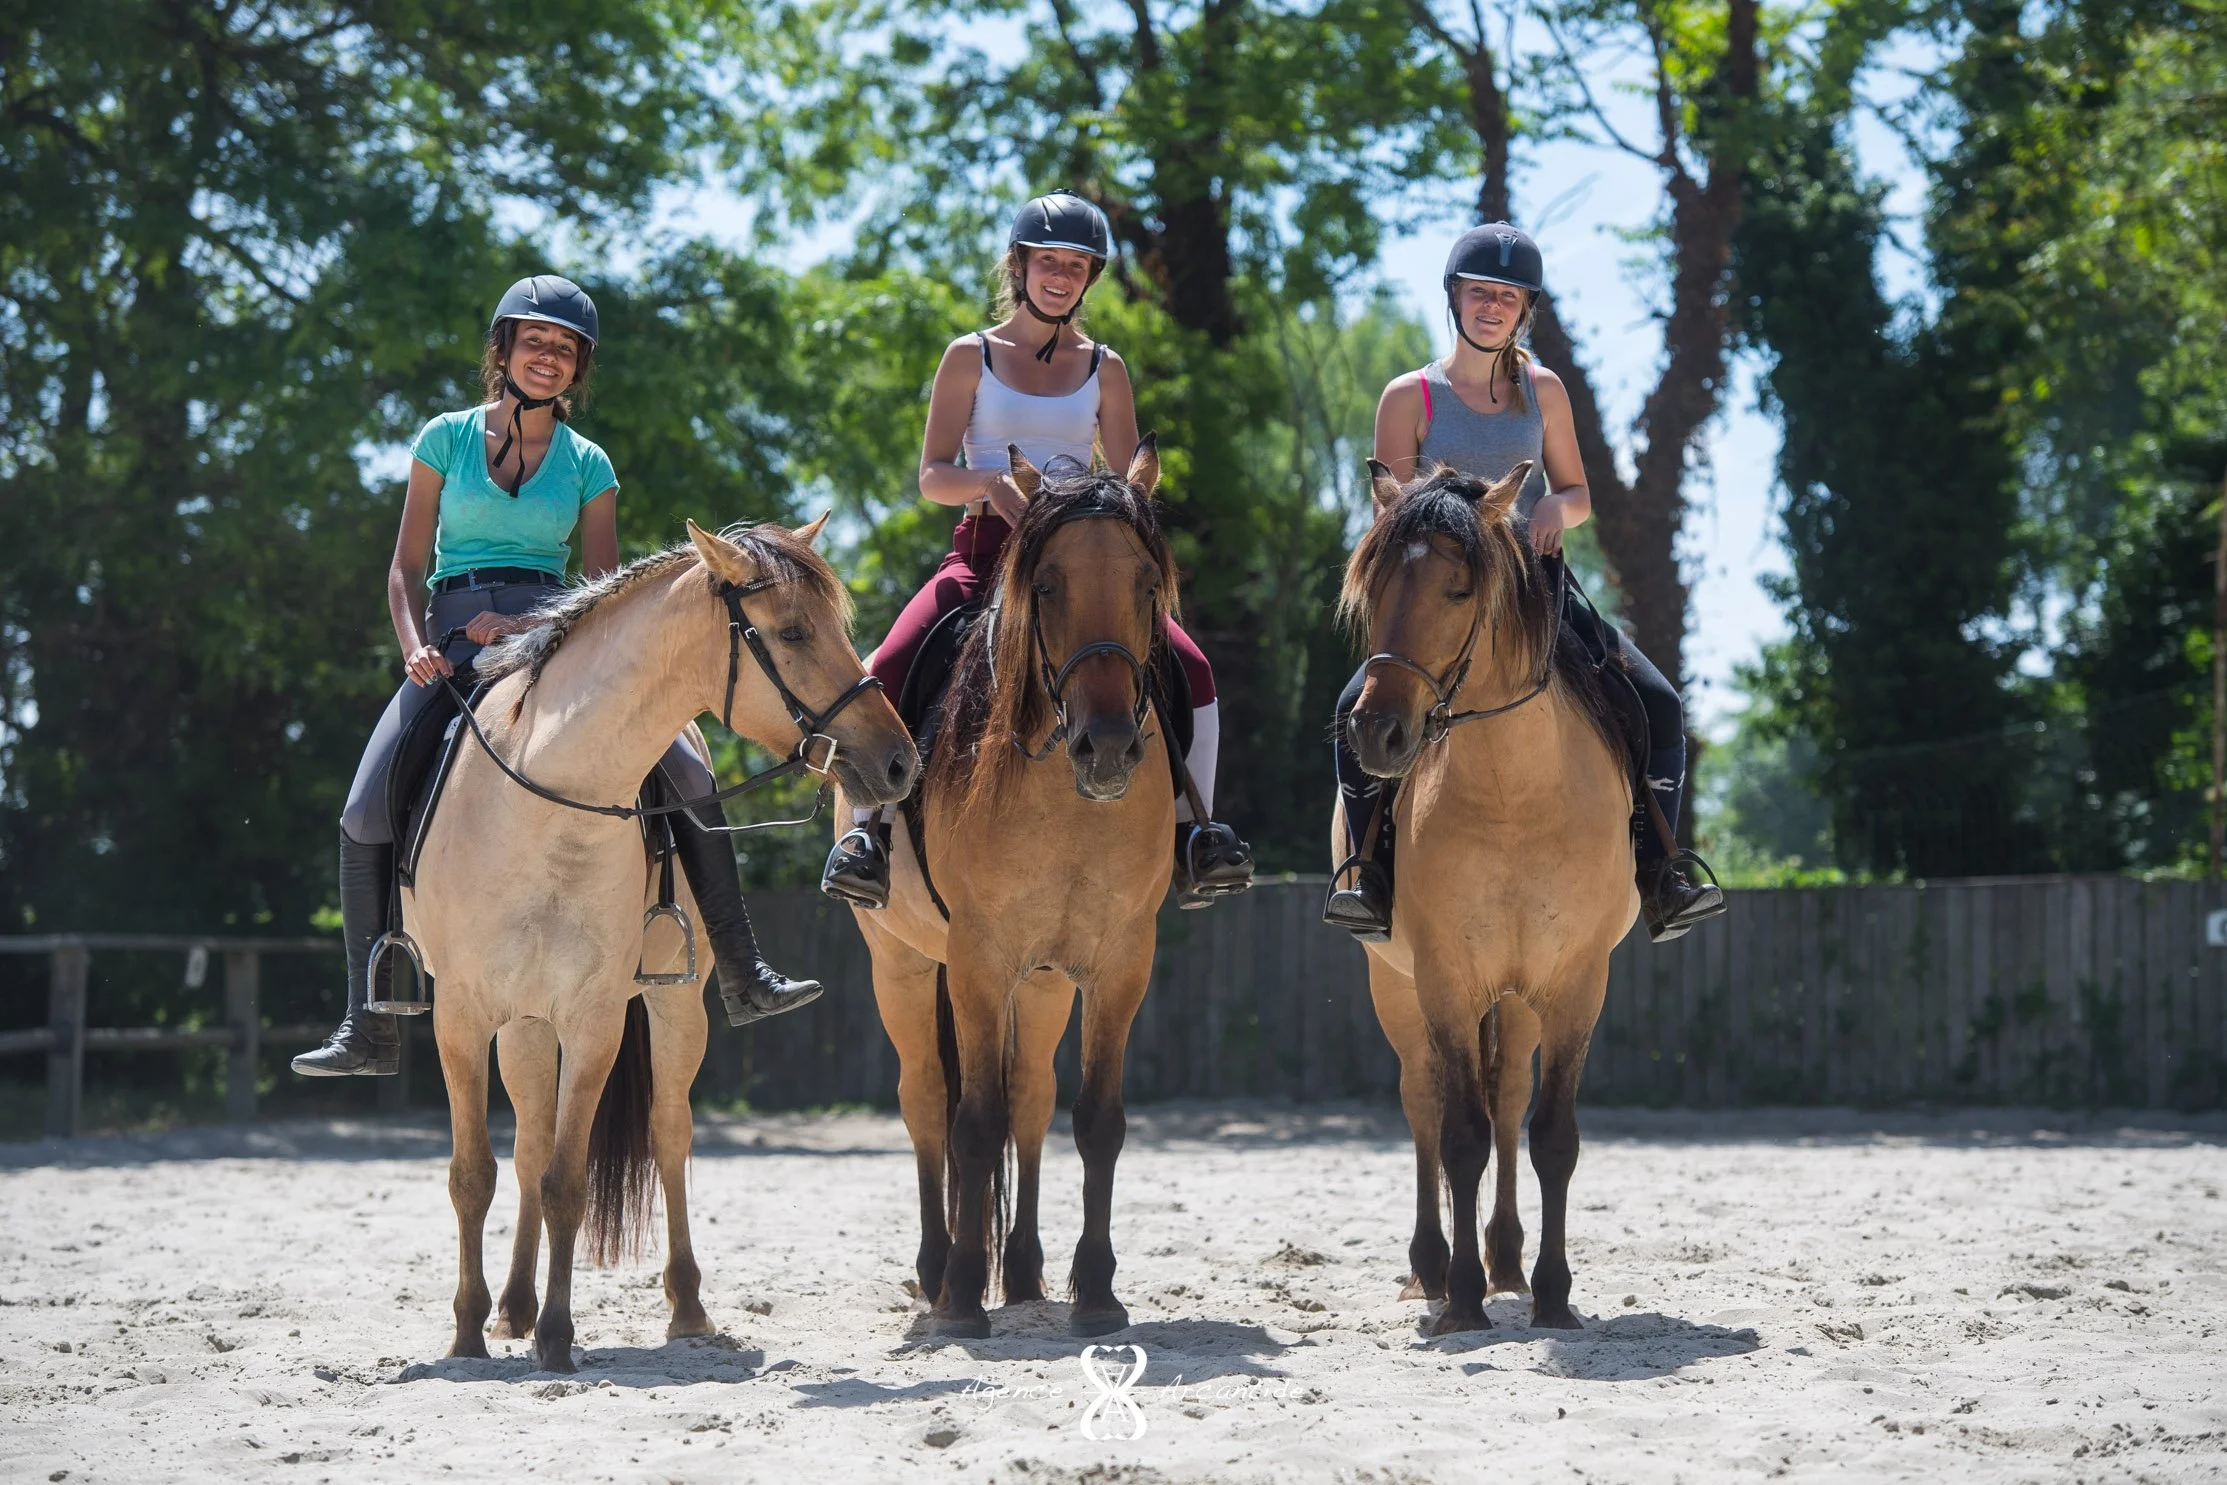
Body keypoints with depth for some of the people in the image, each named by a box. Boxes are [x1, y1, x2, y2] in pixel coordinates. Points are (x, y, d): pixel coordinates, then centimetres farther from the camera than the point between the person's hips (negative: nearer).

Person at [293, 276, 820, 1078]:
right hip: (454, 642, -1)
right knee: (367, 815, -16)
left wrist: (530, 629, -14)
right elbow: (407, 568, 6)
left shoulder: (588, 466, 9)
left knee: (685, 776, -14)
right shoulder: (447, 438, 7)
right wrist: (416, 649, -12)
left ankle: (742, 978, -7)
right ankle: (369, 1028, -7)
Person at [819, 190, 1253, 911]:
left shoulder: (1104, 369, 12)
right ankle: (868, 831, -14)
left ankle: (1190, 833, -11)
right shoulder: (972, 356, 7)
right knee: (885, 673, -27)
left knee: (1192, 669, -20)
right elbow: (932, 477, 1)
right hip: (984, 550, -2)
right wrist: (992, 483, -21)